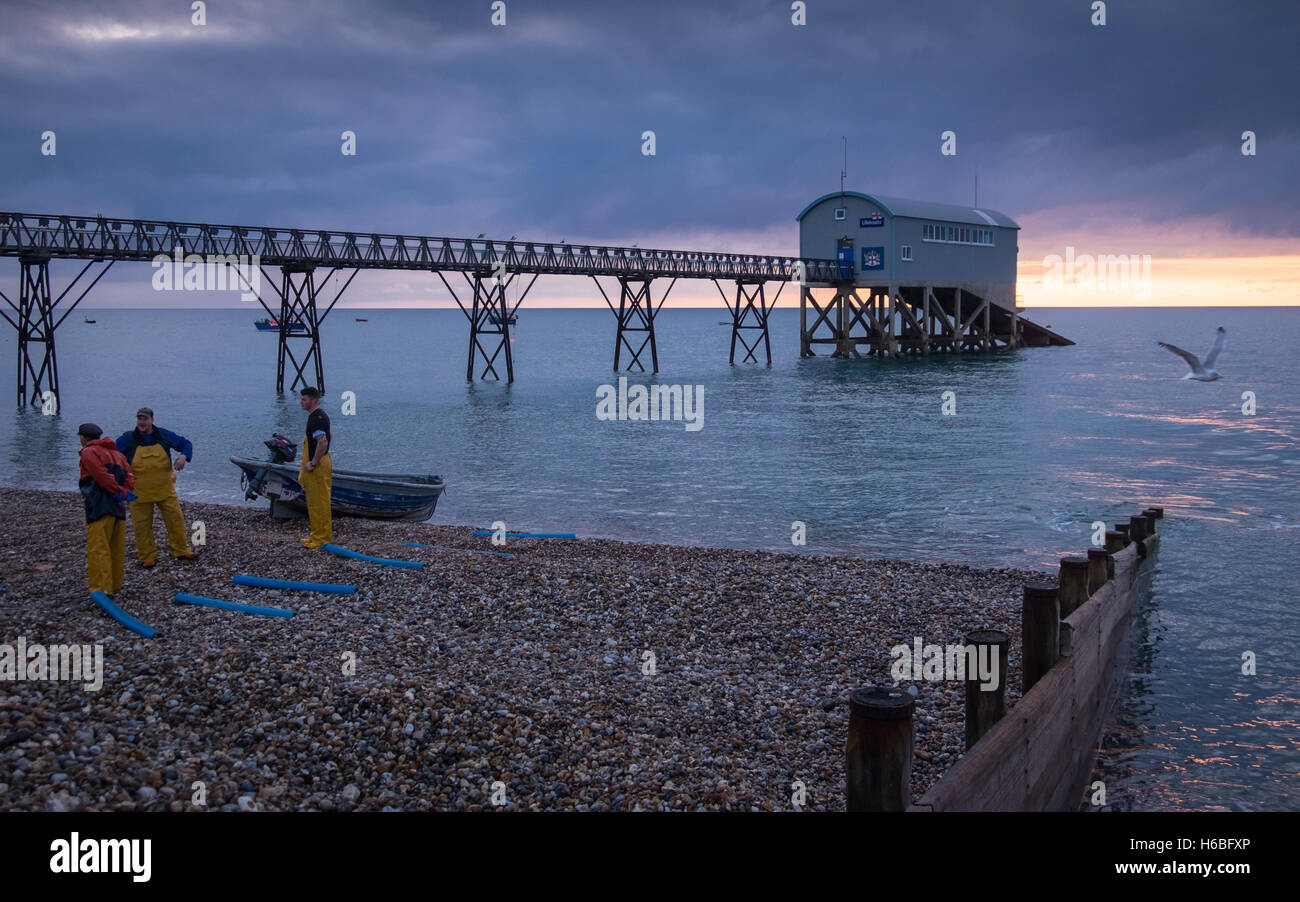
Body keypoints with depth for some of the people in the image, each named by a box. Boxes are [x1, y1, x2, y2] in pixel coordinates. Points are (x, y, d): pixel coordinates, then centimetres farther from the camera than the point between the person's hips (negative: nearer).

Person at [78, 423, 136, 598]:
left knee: (98, 549, -9)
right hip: (119, 508, 8)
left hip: (101, 507, -8)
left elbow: (102, 475, -15)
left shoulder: (88, 452, -1)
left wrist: (117, 492, -9)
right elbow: (129, 476, 11)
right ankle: (115, 586, 22)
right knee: (116, 549, 14)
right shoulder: (117, 453, 24)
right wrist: (124, 492, -3)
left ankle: (102, 589, -15)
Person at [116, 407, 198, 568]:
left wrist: (183, 456, -11)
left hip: (165, 490, 1)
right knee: (142, 525, 2)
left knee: (176, 519, 2)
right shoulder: (128, 439, -2)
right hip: (140, 493, -1)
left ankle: (181, 551, 16)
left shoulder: (164, 435, 2)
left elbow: (185, 443, 11)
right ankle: (148, 557, 14)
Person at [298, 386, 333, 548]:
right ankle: (317, 535, 21)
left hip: (318, 467, -11)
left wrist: (313, 463, -22)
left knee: (319, 503, -4)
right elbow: (329, 437, 25)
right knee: (313, 502, 15)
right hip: (319, 462, 11)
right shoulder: (319, 415, 13)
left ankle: (323, 538, 1)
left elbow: (323, 442, -29)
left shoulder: (316, 418, -19)